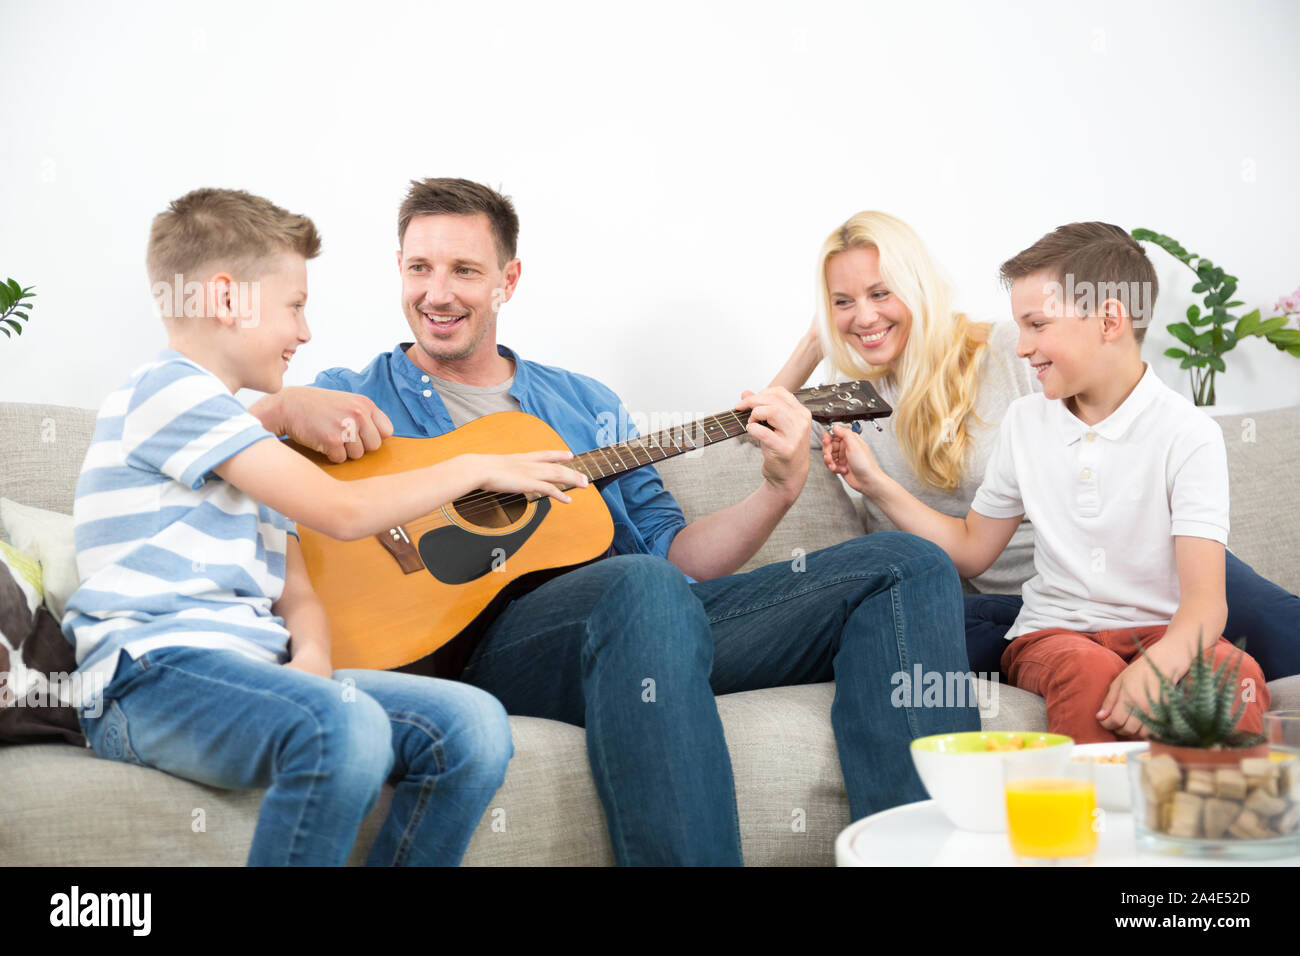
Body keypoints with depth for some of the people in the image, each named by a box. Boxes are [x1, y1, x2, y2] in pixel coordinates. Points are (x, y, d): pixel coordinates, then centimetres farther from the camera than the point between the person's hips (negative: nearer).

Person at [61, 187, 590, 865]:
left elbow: (297, 591, 21)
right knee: (345, 728, -38)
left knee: (473, 726, -14)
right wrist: (475, 467, 4)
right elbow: (340, 511, -9)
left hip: (254, 669, 9)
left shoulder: (246, 441, 28)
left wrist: (310, 655, -3)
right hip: (157, 671, -8)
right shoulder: (169, 389, -3)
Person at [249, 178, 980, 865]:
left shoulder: (586, 404, 29)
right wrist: (285, 408, -14)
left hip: (664, 610, 6)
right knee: (642, 587, -40)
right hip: (488, 630, -5)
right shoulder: (352, 399, 17)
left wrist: (780, 489, 8)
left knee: (907, 565, -8)